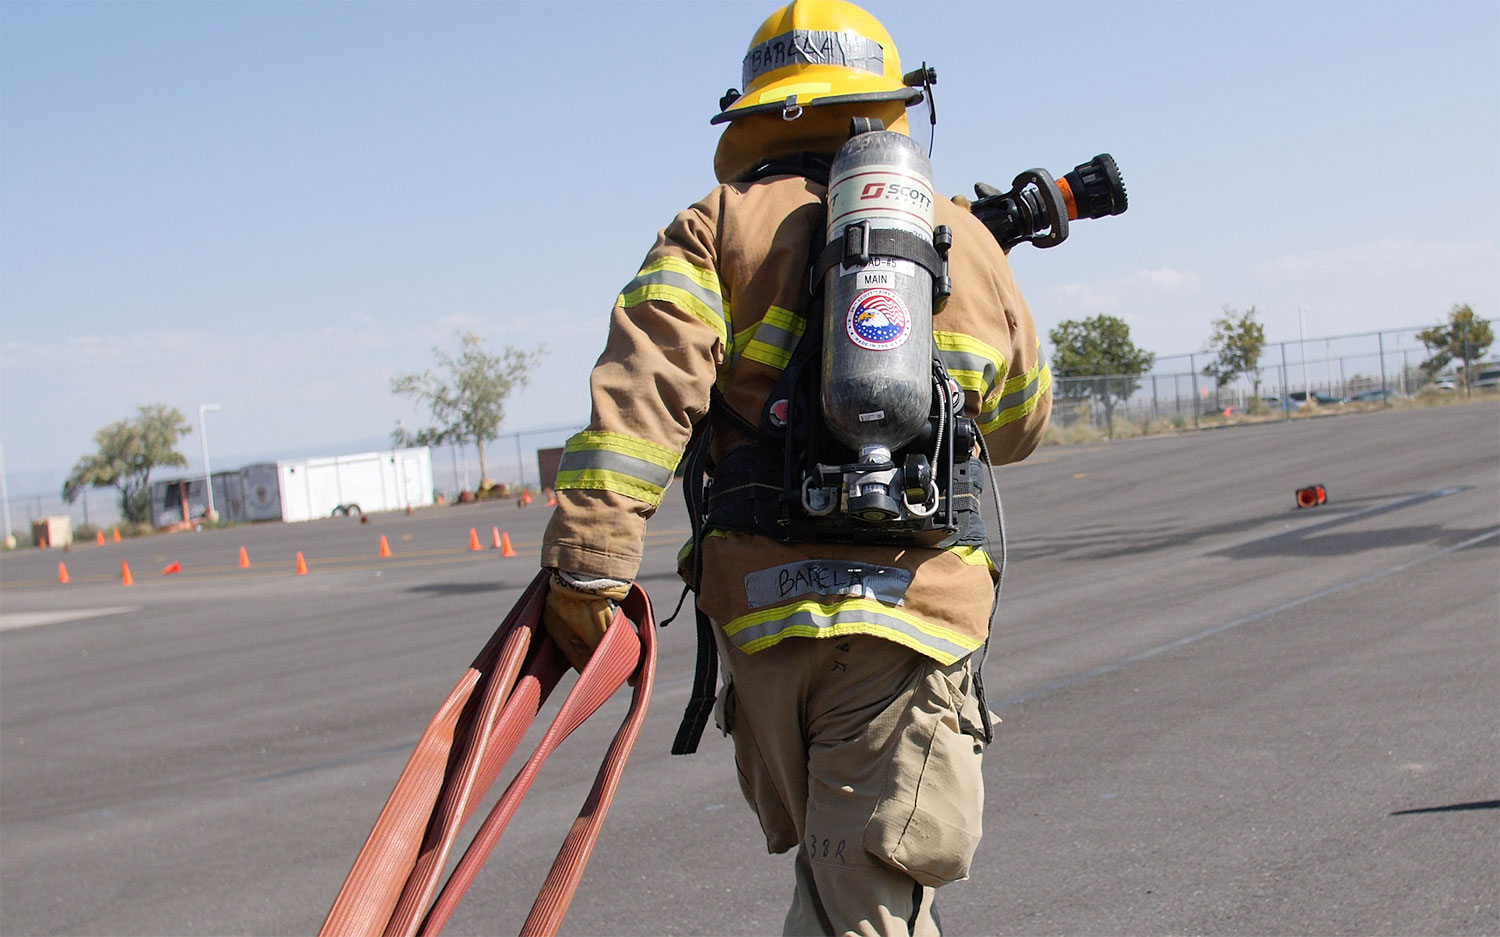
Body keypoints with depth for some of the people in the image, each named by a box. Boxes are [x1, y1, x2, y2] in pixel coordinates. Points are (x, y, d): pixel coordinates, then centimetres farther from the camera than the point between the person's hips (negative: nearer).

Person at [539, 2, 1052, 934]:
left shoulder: (721, 226, 5)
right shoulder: (967, 238, 13)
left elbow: (644, 389, -12)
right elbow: (1019, 425, 26)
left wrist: (587, 564, -16)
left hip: (763, 612, 1)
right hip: (920, 610, 0)